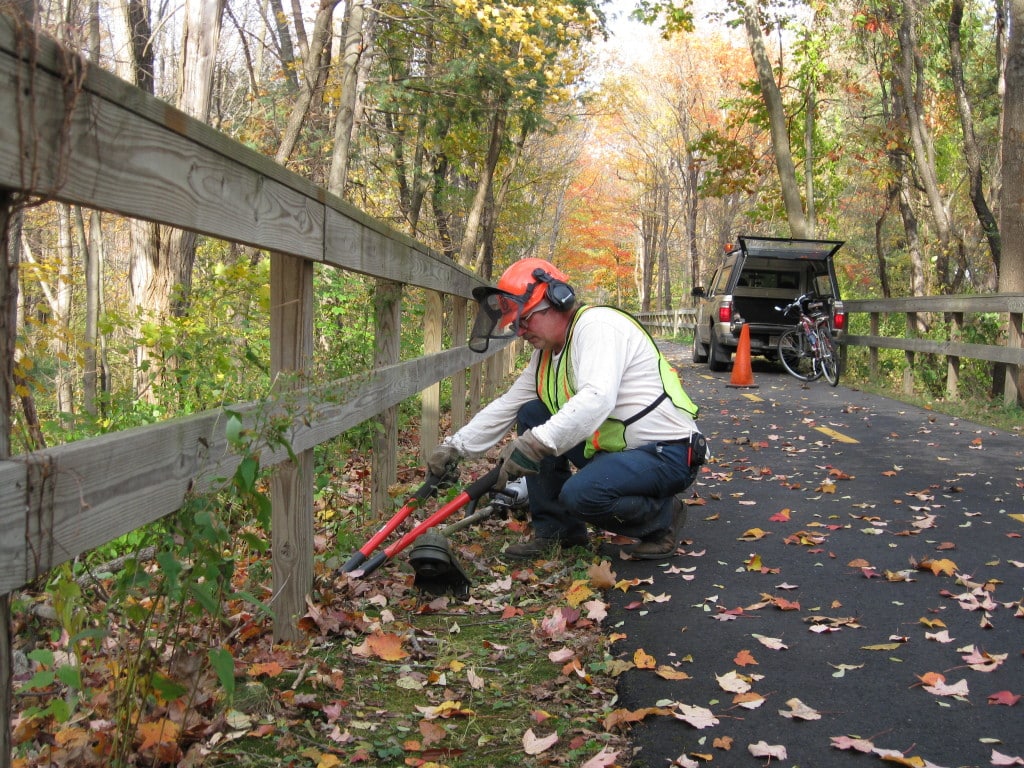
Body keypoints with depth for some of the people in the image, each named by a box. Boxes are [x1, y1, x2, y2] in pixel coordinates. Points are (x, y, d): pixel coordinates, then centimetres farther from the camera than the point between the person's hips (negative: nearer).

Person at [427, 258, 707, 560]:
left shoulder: (597, 324, -18)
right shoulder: (546, 353, 11)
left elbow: (596, 400, -34)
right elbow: (506, 406, 13)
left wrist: (534, 445, -41)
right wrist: (454, 447, 3)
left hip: (667, 454, -9)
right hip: (613, 448, 9)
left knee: (581, 494, -31)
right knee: (532, 414, 6)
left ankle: (663, 518, -1)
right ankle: (555, 529, 10)